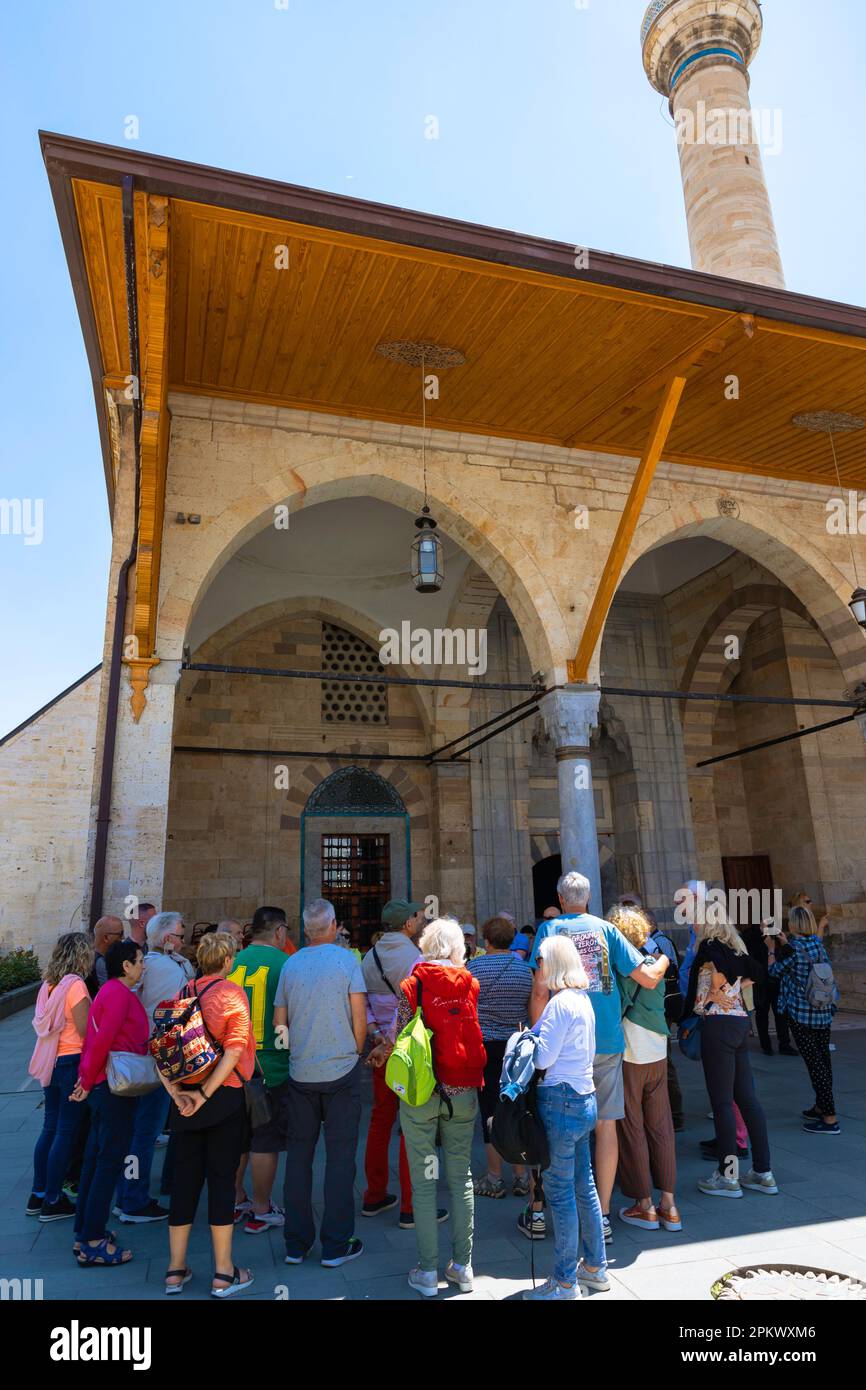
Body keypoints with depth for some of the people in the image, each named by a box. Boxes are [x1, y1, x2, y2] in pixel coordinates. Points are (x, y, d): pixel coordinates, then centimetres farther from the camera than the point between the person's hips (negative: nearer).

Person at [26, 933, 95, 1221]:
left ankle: (38, 1195, 27)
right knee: (66, 1132, 3)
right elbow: (85, 1029, -19)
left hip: (51, 1063, 8)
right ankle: (52, 1202, 12)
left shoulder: (48, 983, 6)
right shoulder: (75, 984, -17)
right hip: (73, 1063, -8)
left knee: (50, 1128, 17)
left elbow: (43, 1022, 13)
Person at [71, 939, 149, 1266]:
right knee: (110, 1161, -2)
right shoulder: (120, 993, -17)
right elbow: (102, 1040, -22)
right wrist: (88, 1082, -11)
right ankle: (93, 1243, 6)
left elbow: (94, 1039, 15)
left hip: (101, 1084, 10)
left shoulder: (111, 991, 13)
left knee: (95, 1159, 16)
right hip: (115, 1086, -10)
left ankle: (85, 1233, 26)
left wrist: (87, 1078, 15)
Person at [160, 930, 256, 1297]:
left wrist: (175, 1091, -8)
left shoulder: (182, 993, 2)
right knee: (221, 1180, 6)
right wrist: (204, 1093, -17)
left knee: (184, 1179, 15)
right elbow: (235, 1049, -20)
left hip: (185, 1100, 4)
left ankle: (176, 1270, 26)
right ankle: (224, 1274, 16)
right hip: (224, 1099, -4)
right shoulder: (231, 993, -11)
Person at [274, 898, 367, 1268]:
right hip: (341, 1071, -3)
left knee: (298, 1155, 12)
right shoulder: (346, 959, -8)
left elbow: (279, 1021, 6)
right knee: (340, 1156, 6)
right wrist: (355, 1053, 6)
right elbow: (359, 1017, -9)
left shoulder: (290, 964, 1)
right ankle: (335, 1245, 11)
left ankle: (296, 1243, 20)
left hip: (300, 1072, 3)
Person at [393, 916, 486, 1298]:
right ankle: (462, 1266, 22)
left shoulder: (412, 985, -8)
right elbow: (478, 1035, 5)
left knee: (423, 1181, 9)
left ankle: (428, 1272, 16)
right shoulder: (470, 984, -2)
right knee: (461, 1177, 14)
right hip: (463, 1092, 2)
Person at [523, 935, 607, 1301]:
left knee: (560, 1191, 2)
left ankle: (565, 1283, 13)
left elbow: (542, 1058, -19)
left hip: (561, 1100, -9)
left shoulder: (560, 1003, -18)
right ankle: (594, 1267, 30)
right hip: (584, 1097, 9)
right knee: (584, 1186, 18)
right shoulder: (583, 999, 10)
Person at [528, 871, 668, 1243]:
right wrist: (664, 959, 21)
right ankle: (602, 1218, 19)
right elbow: (649, 978, 0)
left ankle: (536, 1215, 20)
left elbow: (539, 992, -9)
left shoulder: (549, 929, -2)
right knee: (605, 1125, 11)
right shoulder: (605, 929, 2)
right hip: (606, 1041, 1)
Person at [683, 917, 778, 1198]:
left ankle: (728, 1176, 6)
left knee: (721, 1101, -1)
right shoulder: (735, 947, 15)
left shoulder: (709, 946, -9)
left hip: (718, 1024, -8)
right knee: (746, 1097, 12)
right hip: (740, 1021, 8)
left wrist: (714, 993, -11)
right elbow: (757, 972, 23)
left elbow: (722, 967, -27)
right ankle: (763, 1172, 18)